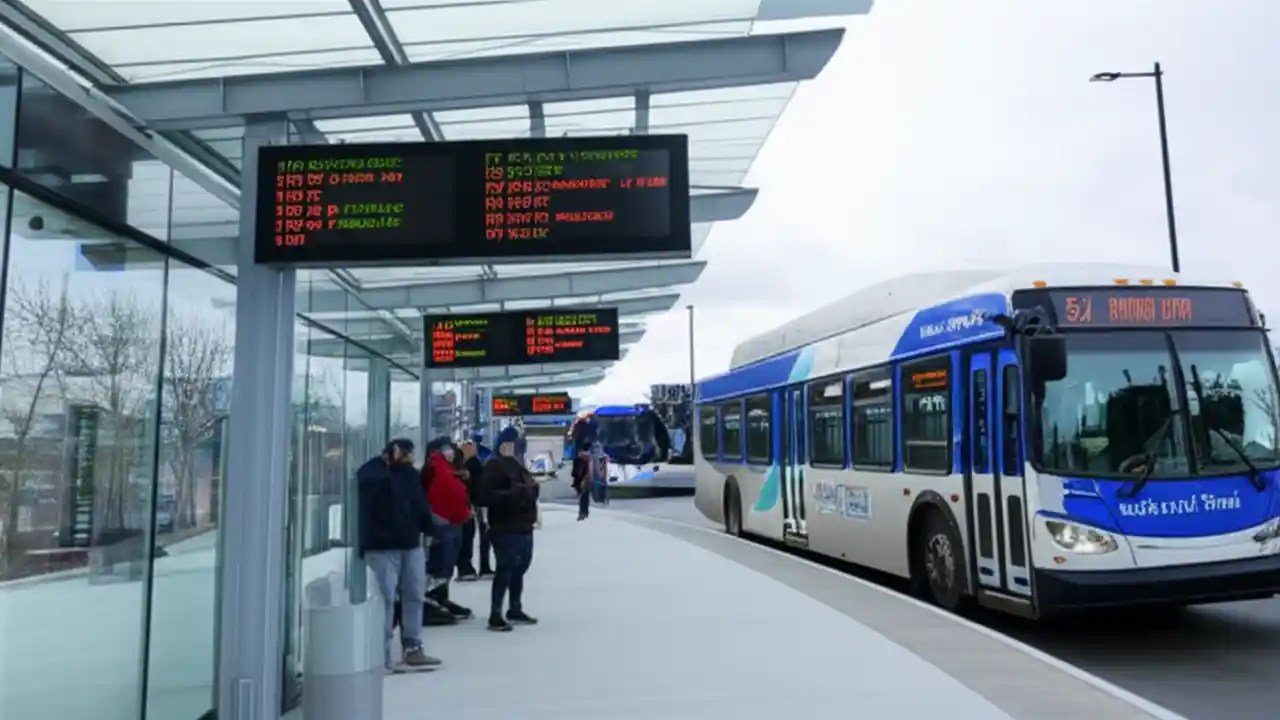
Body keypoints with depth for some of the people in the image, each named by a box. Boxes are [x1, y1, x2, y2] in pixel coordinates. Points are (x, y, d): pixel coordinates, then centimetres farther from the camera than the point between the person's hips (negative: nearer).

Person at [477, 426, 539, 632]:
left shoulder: (517, 465, 17)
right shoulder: (494, 466, -11)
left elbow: (530, 487, 26)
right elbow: (487, 496, -21)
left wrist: (530, 490, 2)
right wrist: (515, 494, -25)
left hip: (523, 526, 9)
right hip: (505, 529, -9)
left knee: (520, 568, 17)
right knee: (505, 570, -10)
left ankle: (515, 609, 32)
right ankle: (495, 616, -3)